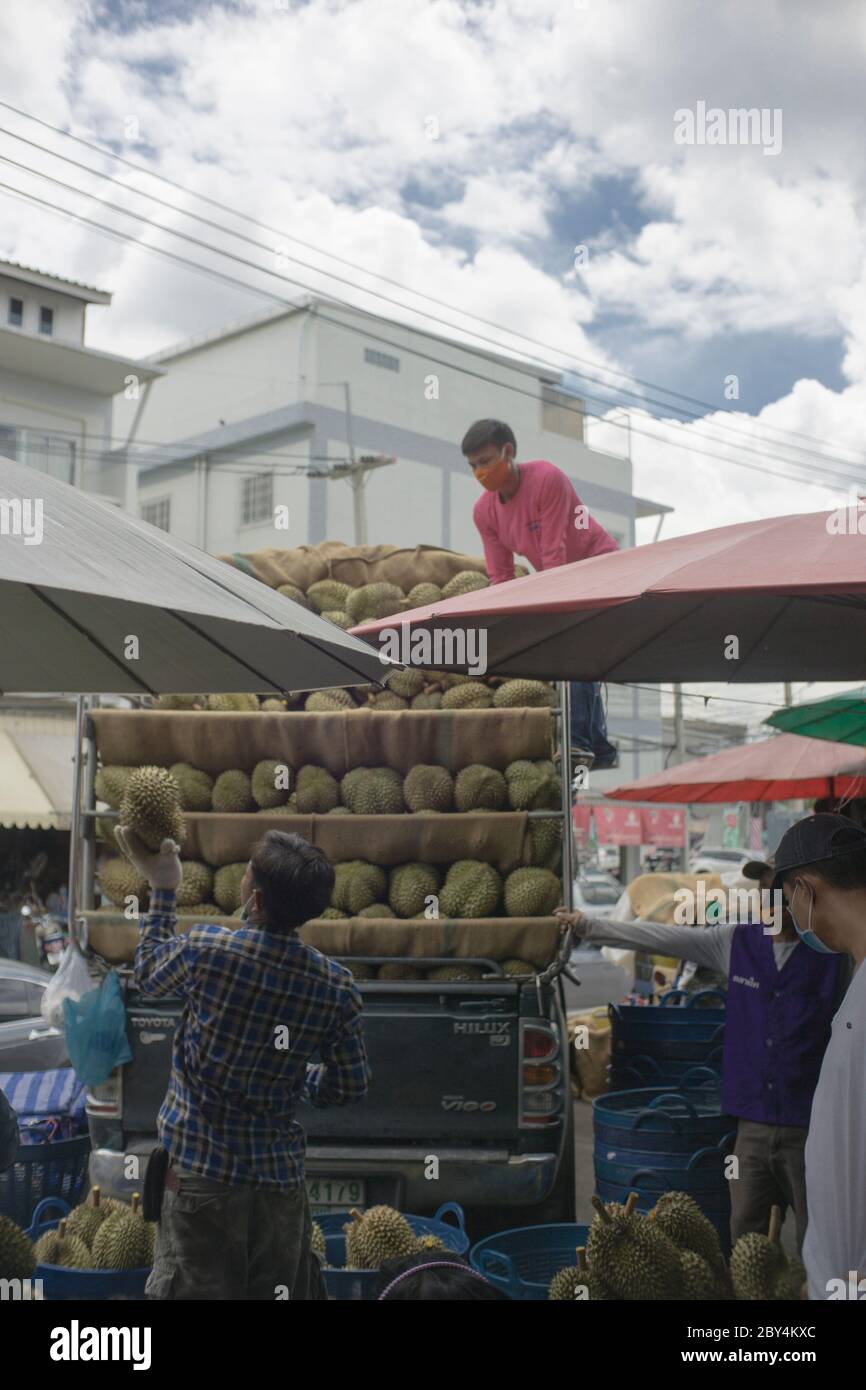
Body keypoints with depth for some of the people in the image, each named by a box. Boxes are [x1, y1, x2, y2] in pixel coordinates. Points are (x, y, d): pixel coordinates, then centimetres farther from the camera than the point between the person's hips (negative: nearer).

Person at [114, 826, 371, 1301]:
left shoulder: (203, 951, -16)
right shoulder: (336, 986, -8)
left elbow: (147, 977, 7)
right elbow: (350, 1086, 3)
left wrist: (163, 890, 16)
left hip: (201, 1171, -2)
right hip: (280, 1176, 2)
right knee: (281, 1291, 16)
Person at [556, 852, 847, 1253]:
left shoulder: (835, 954, -8)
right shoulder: (737, 940, 3)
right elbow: (663, 938, 7)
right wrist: (587, 925, 8)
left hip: (810, 1129, -4)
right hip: (753, 1125, 4)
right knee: (745, 1239, 11)